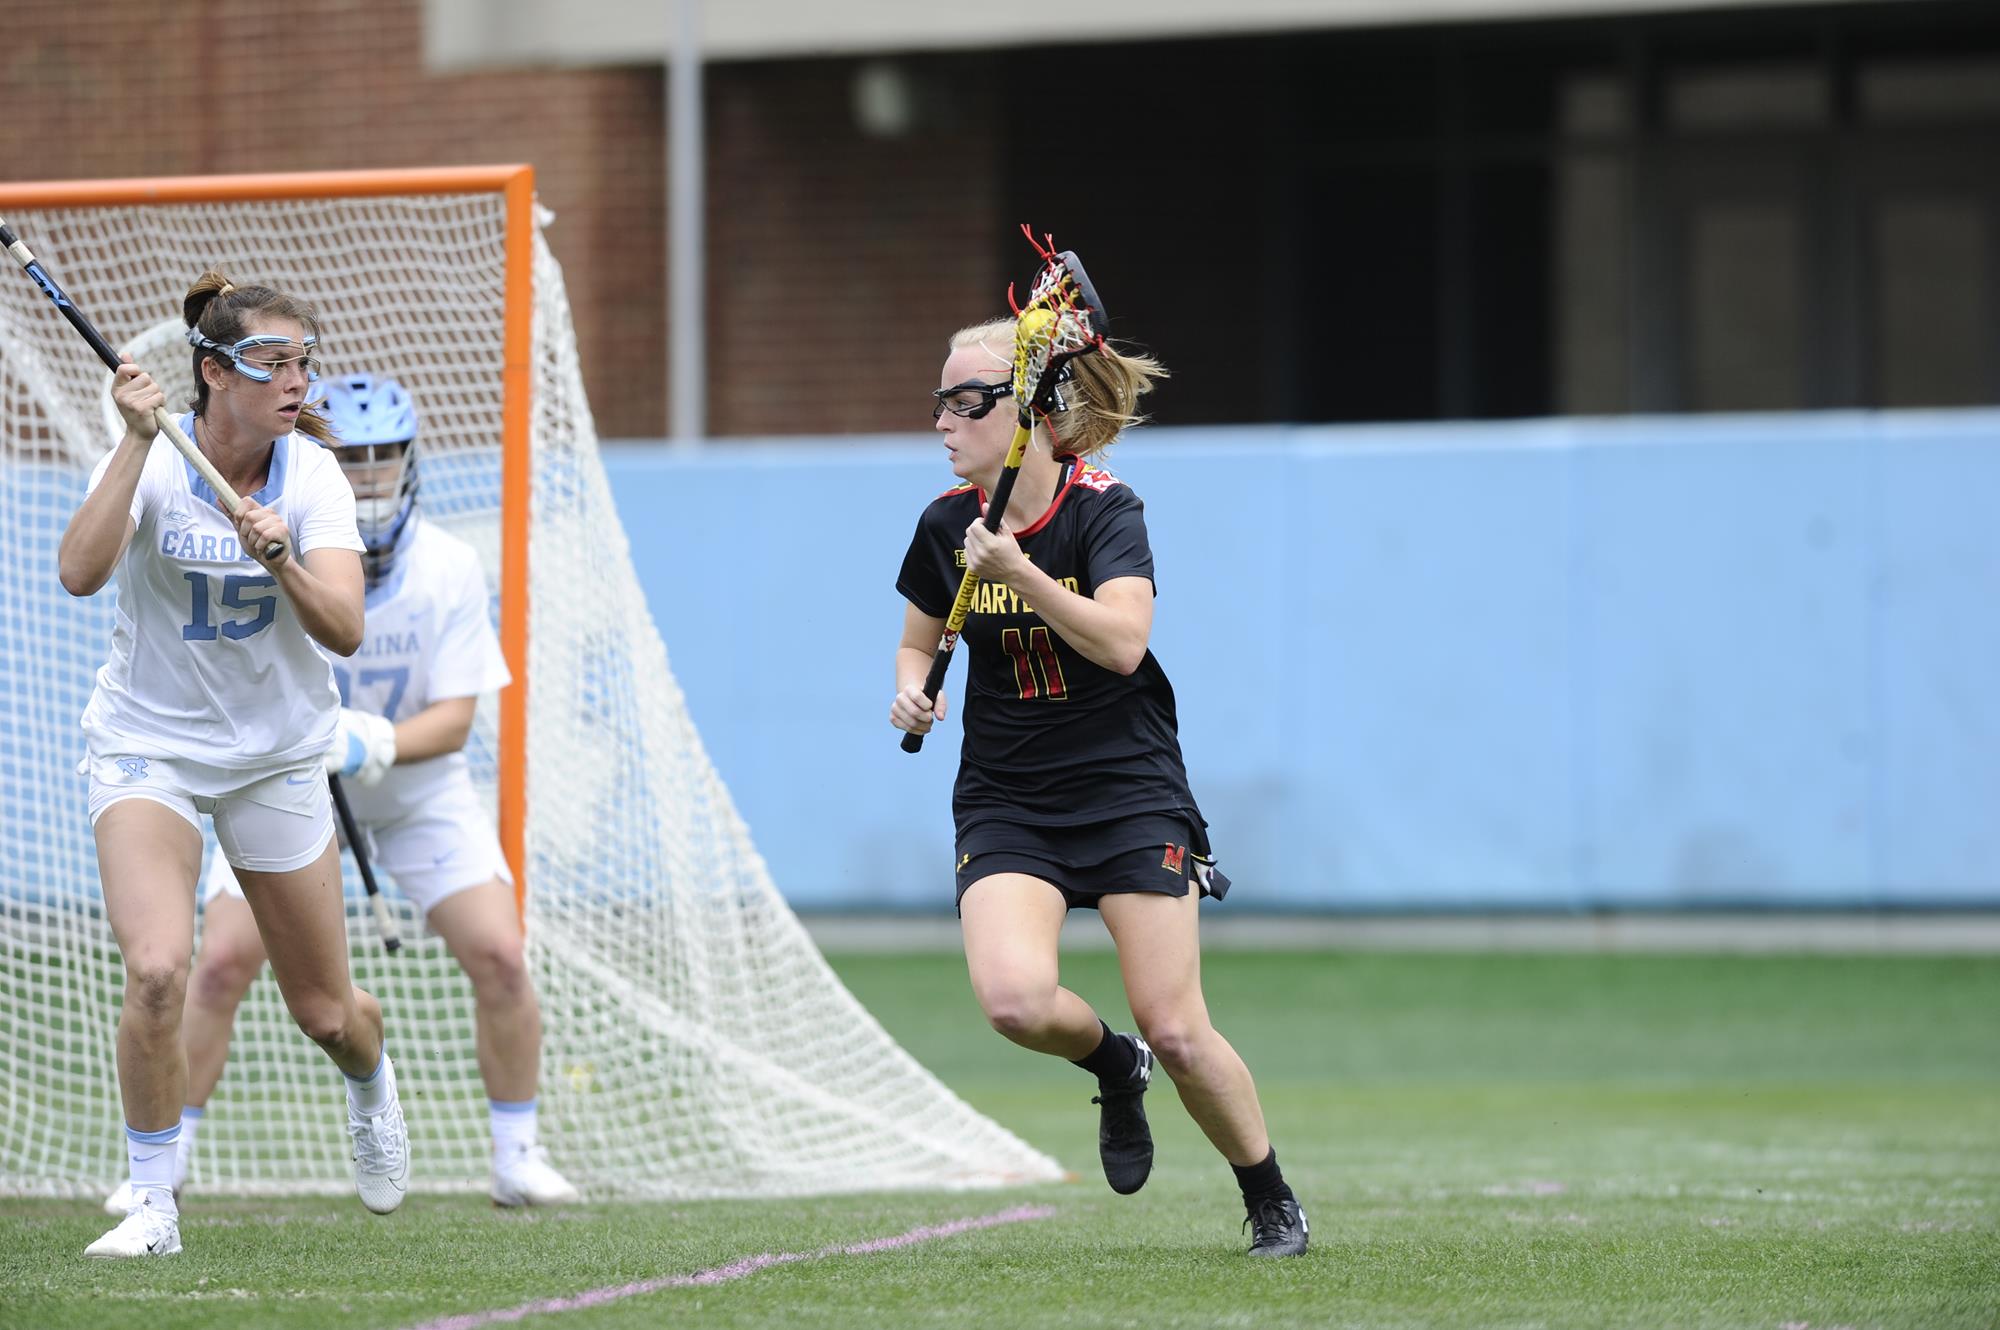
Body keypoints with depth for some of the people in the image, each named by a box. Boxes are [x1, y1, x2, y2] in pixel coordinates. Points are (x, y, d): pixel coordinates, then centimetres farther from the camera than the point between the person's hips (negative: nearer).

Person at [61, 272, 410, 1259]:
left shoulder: (313, 476, -11)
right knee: (156, 967, -25)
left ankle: (371, 1081, 46)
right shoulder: (154, 458, -14)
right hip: (148, 745, -2)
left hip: (277, 757, 2)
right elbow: (79, 573, -31)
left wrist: (283, 564, -40)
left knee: (324, 1013, 9)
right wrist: (137, 445, -33)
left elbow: (344, 631, -22)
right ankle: (153, 1202, -9)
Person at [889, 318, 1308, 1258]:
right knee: (1014, 999, -24)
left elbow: (1123, 641, -26)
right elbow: (919, 642, 16)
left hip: (1129, 792, -3)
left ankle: (1270, 1198, 17)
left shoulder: (1103, 508, -12)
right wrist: (912, 689, -6)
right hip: (1005, 803, 3)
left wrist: (1018, 570, -34)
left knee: (1178, 1035, -8)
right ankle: (1113, 1068, 10)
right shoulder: (946, 523, 0)